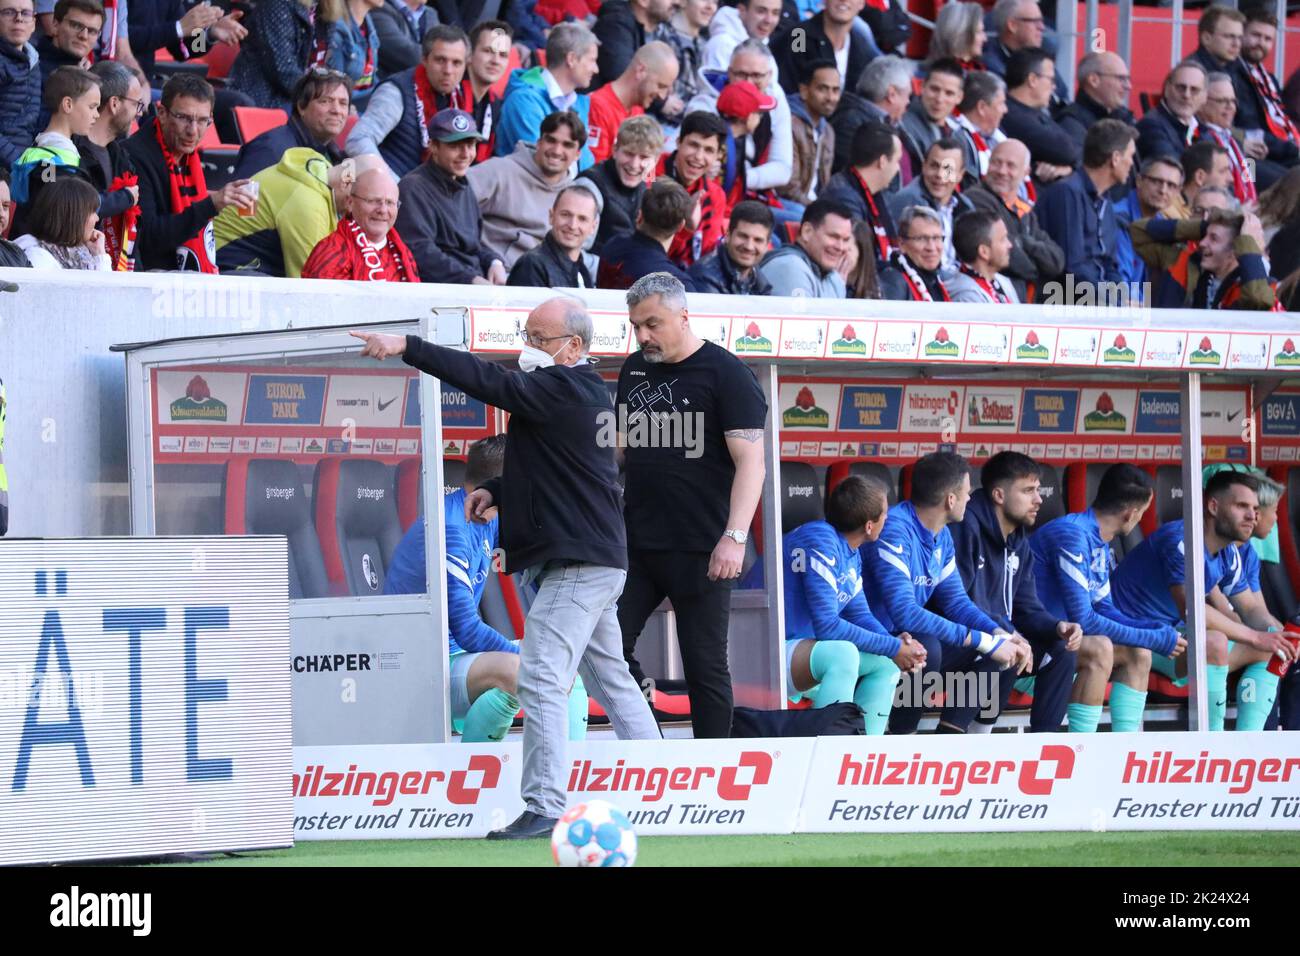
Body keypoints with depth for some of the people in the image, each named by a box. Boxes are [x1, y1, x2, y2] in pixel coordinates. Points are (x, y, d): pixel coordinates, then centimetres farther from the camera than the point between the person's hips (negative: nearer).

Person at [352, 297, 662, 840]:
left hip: (576, 565, -11)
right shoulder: (583, 390, 15)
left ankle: (544, 808, -19)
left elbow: (490, 382, -25)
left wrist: (407, 348, -26)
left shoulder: (562, 388, -16)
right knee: (611, 679, 18)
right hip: (599, 559, 11)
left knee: (541, 679, -15)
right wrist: (495, 491, 10)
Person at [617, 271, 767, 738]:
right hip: (635, 541, 6)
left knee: (705, 665, -1)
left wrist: (734, 537, -24)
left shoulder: (725, 374, -8)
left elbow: (750, 462, -14)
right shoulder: (634, 370, 12)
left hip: (699, 551, -6)